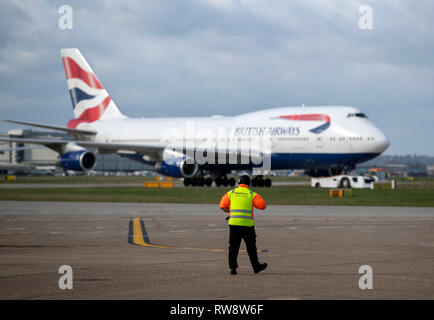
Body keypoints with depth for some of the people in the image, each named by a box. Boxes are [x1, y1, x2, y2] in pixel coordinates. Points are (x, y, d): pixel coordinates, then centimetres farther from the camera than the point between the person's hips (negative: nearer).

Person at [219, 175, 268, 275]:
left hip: (234, 223, 1)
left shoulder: (231, 193, 6)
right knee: (251, 247, 12)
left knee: (233, 247, 5)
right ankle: (256, 267, 21)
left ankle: (232, 267, -5)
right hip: (247, 224, -1)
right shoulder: (251, 194, 1)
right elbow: (262, 205, -6)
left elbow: (223, 206, 6)